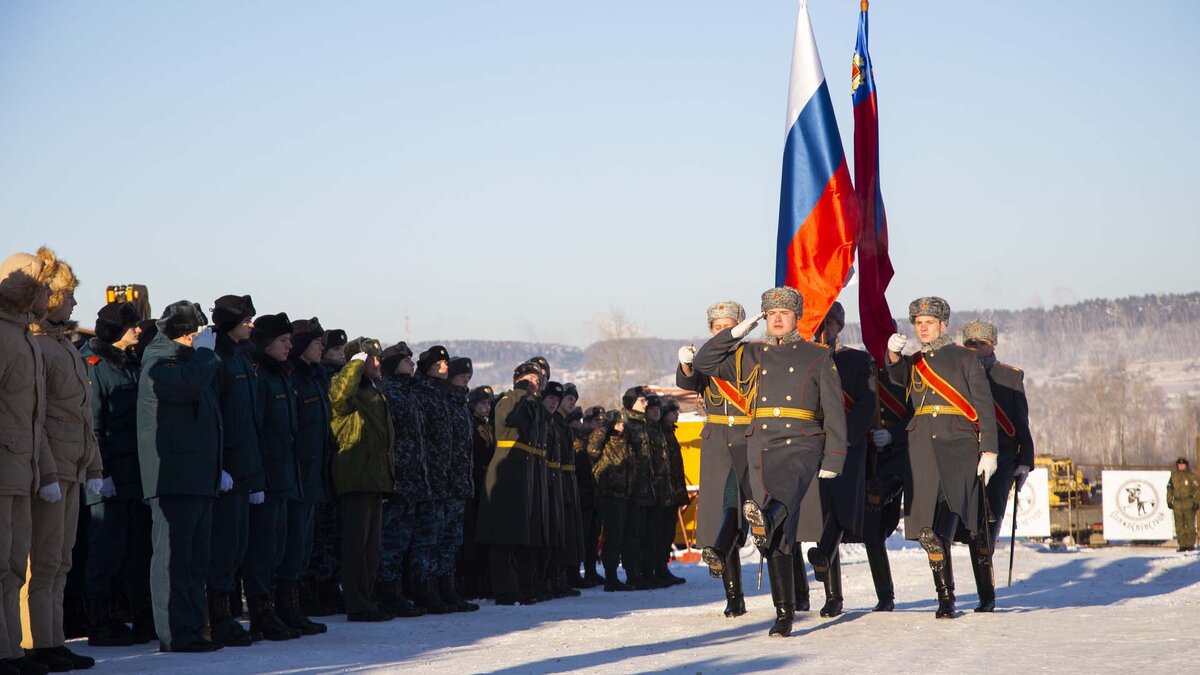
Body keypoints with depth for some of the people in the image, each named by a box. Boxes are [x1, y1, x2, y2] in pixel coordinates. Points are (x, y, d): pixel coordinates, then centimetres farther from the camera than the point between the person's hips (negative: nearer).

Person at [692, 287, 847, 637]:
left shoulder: (818, 357, 9)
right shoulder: (750, 356, 17)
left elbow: (834, 412, 6)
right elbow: (703, 364, 16)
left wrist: (832, 460, -2)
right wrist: (735, 333, 7)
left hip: (801, 446, -3)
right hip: (761, 448, 3)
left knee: (784, 493, -37)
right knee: (777, 541, 0)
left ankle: (764, 517, -69)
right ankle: (784, 614, 7)